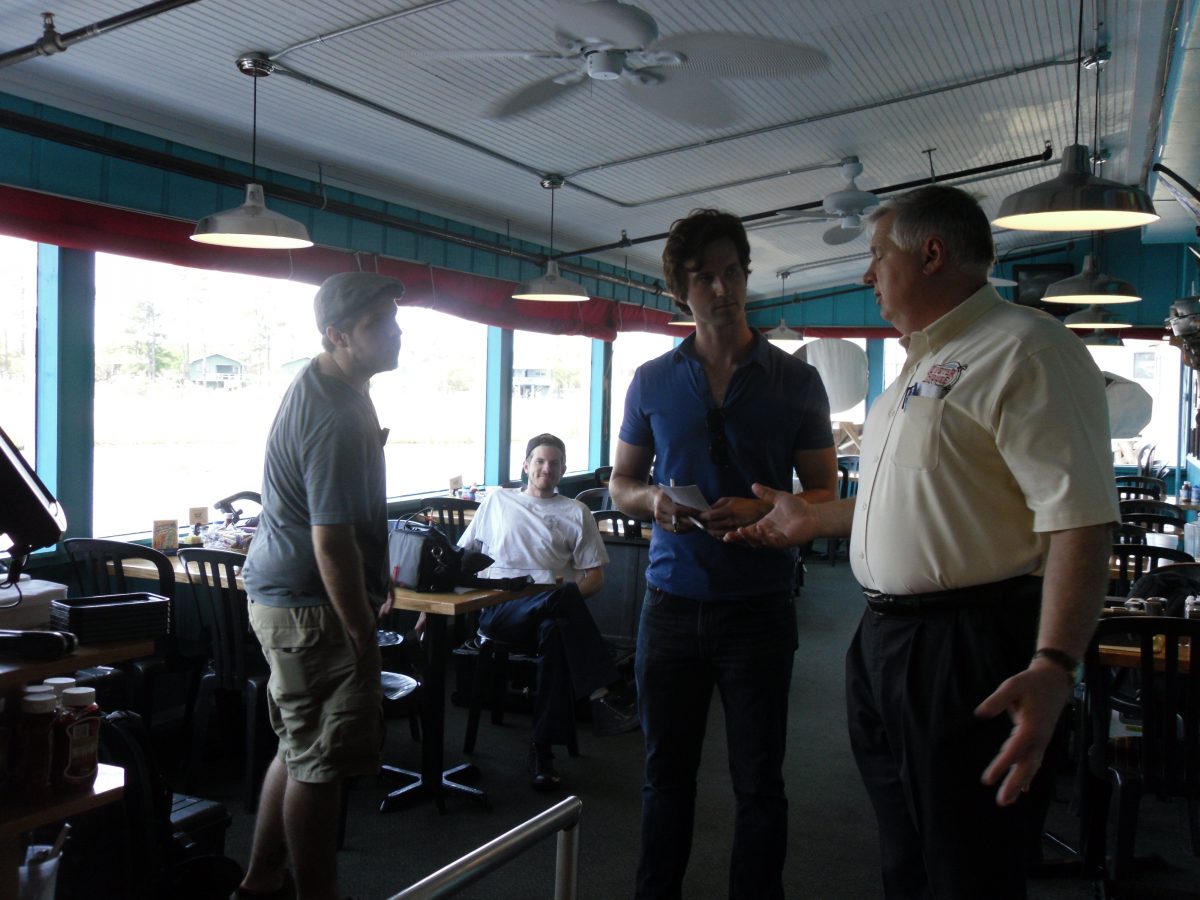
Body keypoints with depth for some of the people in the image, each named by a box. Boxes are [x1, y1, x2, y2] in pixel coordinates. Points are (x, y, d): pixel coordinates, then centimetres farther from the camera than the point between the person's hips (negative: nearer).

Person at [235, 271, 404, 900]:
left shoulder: (319, 386, 10)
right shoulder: (338, 419, -24)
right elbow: (332, 545, -26)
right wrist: (364, 634, -19)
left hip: (281, 594, 11)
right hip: (312, 608, -11)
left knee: (300, 749, 20)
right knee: (320, 764, 0)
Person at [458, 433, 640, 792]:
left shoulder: (576, 512, 20)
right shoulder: (497, 501, 22)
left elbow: (595, 576, 14)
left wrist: (570, 596, -8)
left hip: (553, 609, 1)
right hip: (497, 609, -1)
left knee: (555, 631, -38)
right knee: (560, 597, -35)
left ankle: (542, 749, -33)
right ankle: (600, 696, -38)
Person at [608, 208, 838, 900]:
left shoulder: (796, 381, 1)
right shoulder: (652, 382, 6)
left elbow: (824, 495, 2)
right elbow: (621, 483, 12)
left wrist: (759, 512, -18)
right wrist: (653, 499, -11)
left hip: (758, 604, -1)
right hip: (671, 602, 2)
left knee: (759, 783, 8)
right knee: (667, 772, 13)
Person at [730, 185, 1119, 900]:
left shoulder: (1024, 350, -14)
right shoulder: (921, 364, 18)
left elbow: (1079, 518, -23)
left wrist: (1054, 666, -32)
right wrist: (816, 520, 25)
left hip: (970, 652, -9)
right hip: (885, 639, 9)